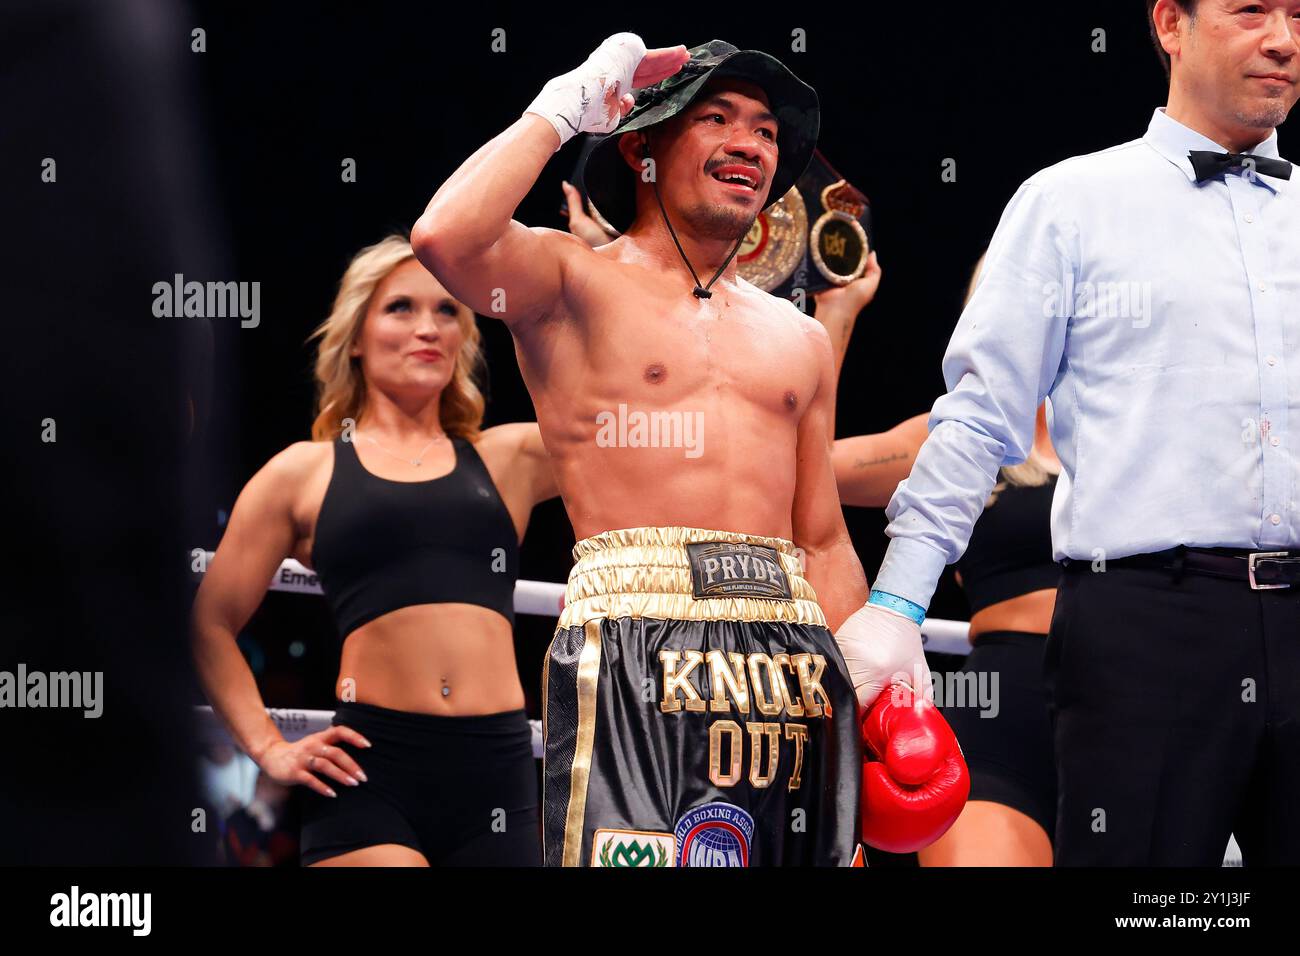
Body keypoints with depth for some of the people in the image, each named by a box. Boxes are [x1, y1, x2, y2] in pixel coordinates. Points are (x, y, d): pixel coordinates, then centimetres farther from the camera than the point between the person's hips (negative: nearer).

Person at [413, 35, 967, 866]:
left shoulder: (800, 341, 23)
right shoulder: (573, 282, 8)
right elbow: (446, 238, -14)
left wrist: (869, 672, 9)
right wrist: (562, 110, -1)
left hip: (792, 647, 5)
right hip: (634, 639, -5)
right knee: (640, 855, -17)